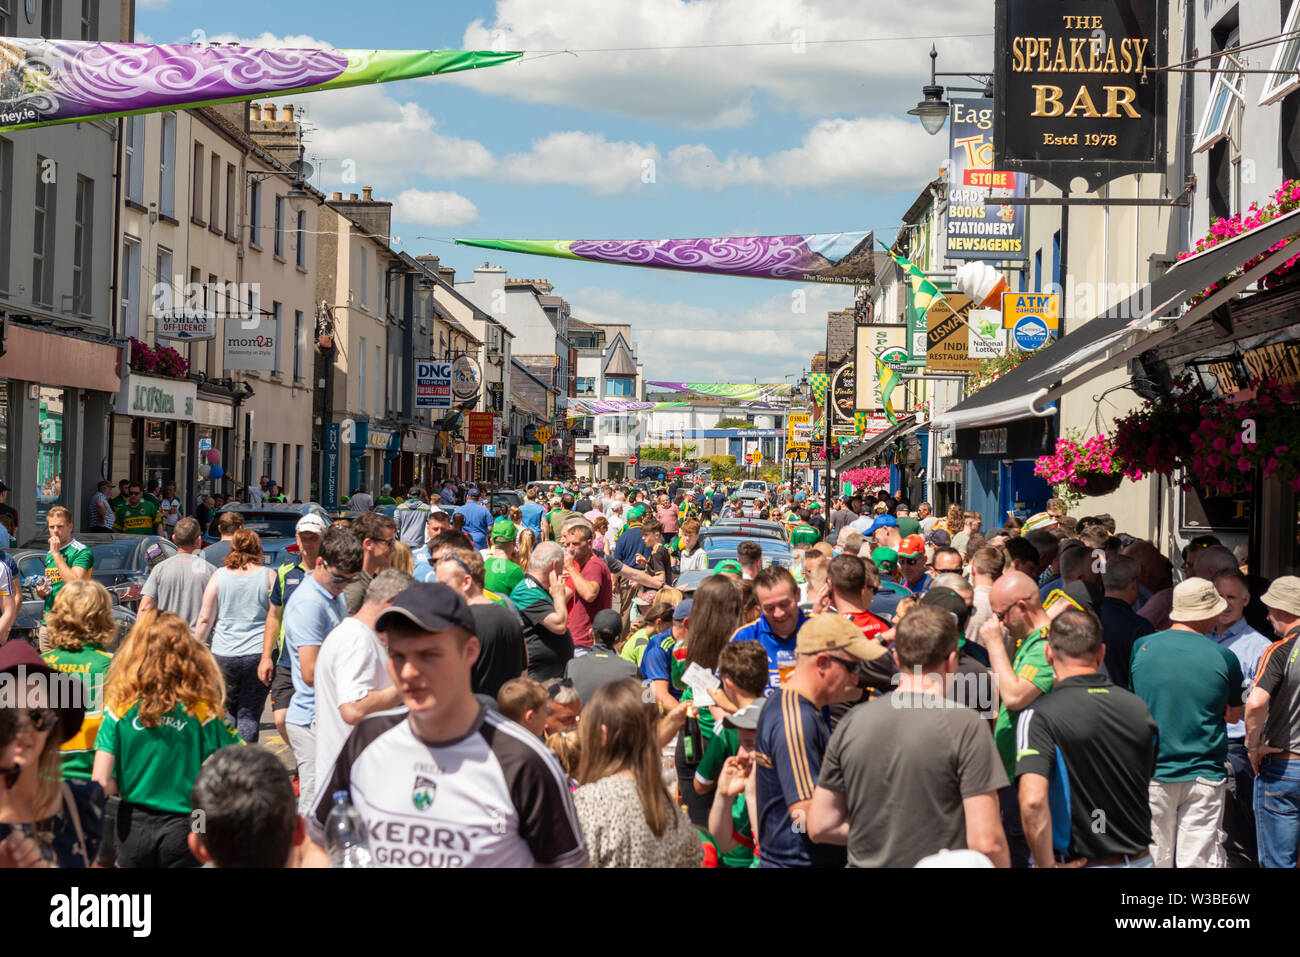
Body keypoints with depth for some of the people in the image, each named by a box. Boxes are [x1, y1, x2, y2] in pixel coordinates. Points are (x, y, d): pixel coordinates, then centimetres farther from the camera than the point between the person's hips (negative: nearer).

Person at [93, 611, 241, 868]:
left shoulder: (120, 707, -8)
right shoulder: (202, 709, -11)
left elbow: (101, 784, -12)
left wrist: (127, 785, 9)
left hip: (134, 824, 1)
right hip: (184, 826, -1)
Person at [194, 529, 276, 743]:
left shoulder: (219, 575, 2)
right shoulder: (269, 575, 0)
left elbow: (205, 618, 2)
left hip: (224, 655, 1)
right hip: (258, 653, -1)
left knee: (231, 712, 17)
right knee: (250, 715, 3)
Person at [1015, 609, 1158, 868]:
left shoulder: (1039, 716, -15)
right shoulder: (1138, 707, 3)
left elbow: (1033, 801, -27)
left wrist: (1046, 865, -16)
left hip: (1077, 864, -5)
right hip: (1139, 859, 5)